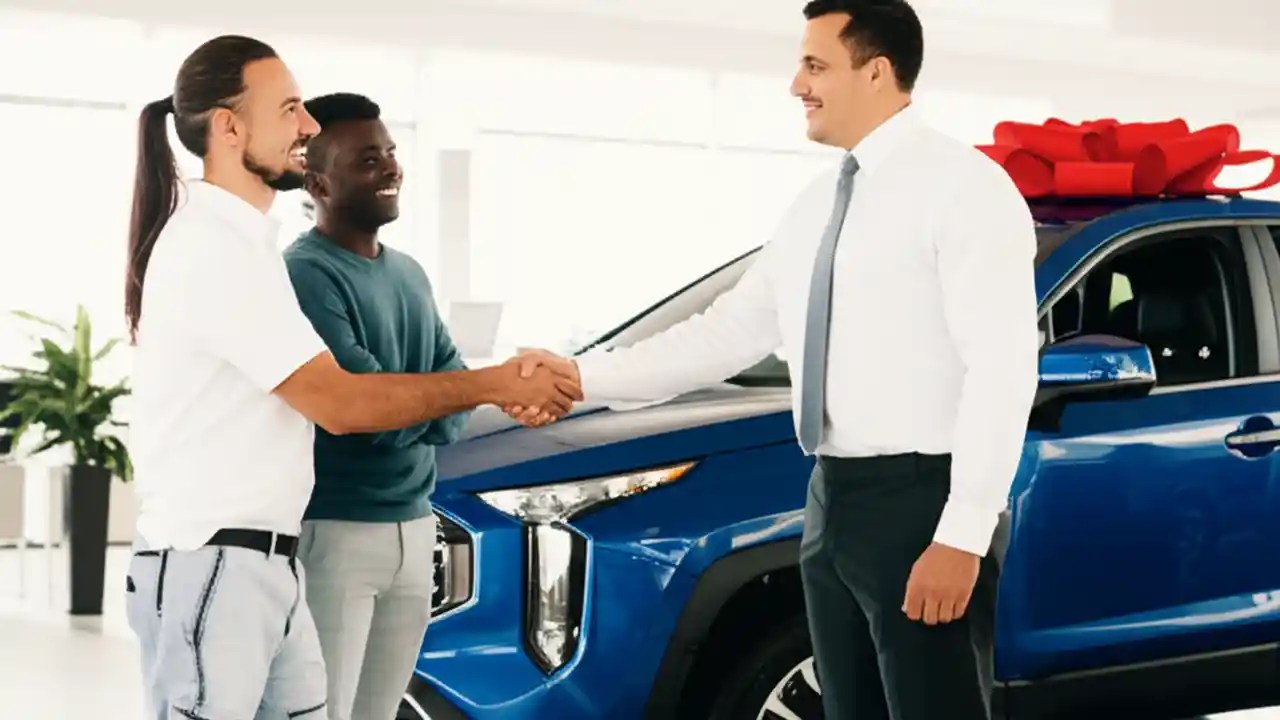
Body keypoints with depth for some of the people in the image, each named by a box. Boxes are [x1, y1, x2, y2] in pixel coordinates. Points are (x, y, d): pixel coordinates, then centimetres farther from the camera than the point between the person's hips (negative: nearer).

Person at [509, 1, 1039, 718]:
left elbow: (1003, 369, -16)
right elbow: (729, 334, 14)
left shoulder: (962, 184, -10)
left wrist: (963, 535, -21)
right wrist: (584, 375, 5)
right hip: (833, 506, 8)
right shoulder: (818, 204, 15)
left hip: (922, 505, -8)